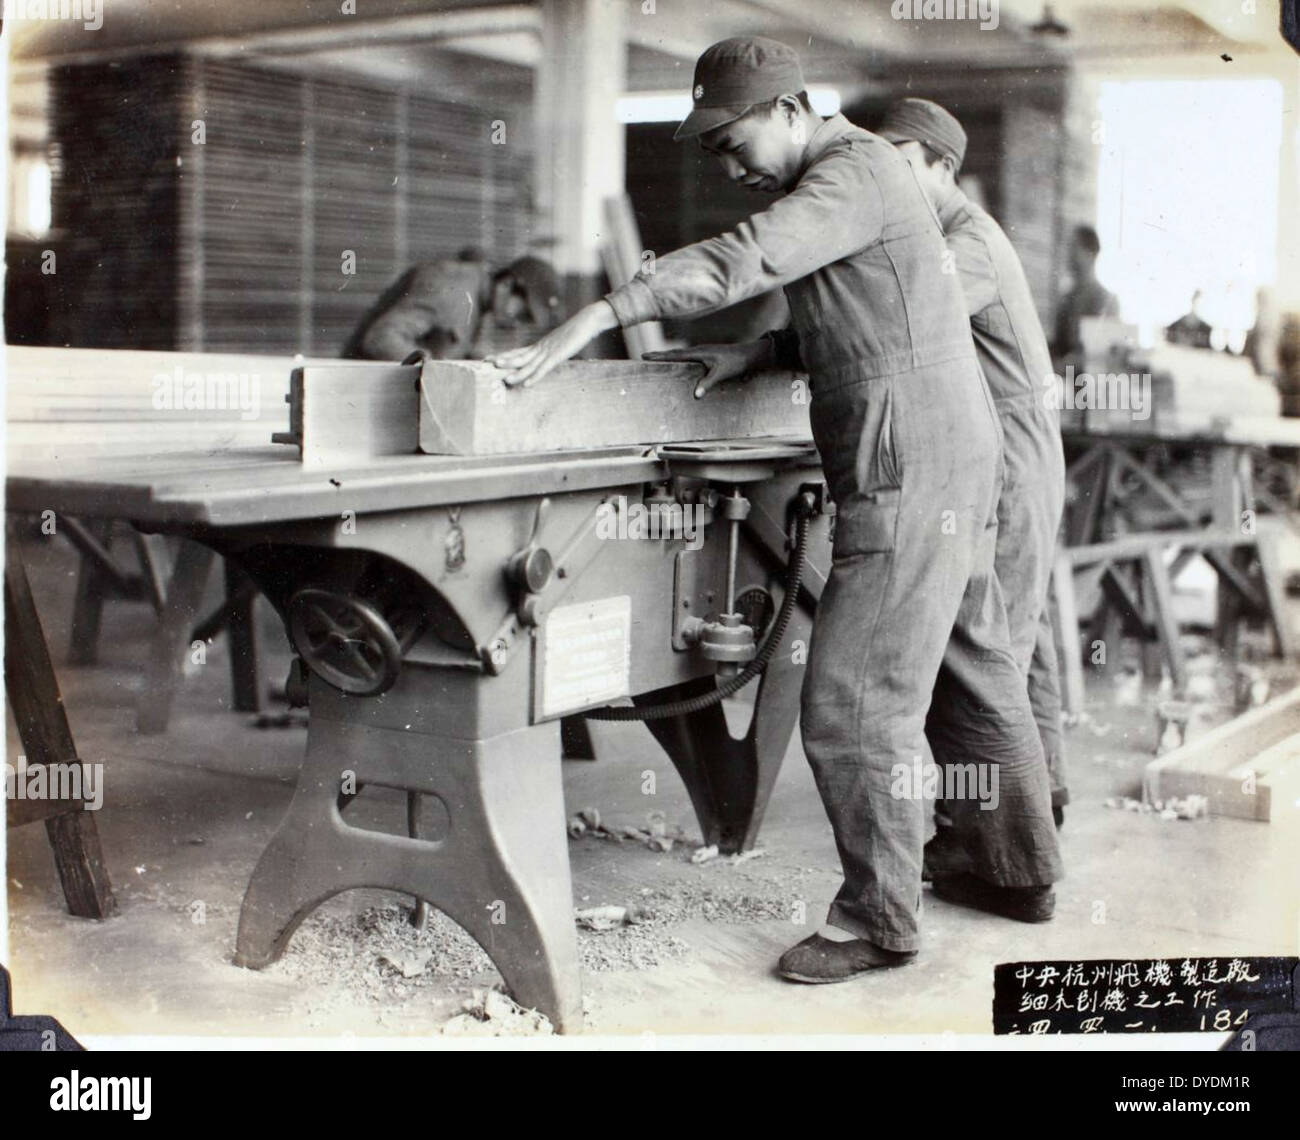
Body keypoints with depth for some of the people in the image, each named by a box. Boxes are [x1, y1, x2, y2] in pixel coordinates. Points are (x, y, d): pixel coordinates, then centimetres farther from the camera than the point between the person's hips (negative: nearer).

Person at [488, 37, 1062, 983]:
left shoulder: (856, 170, -13)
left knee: (854, 703, -7)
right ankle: (1022, 873, 29)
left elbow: (742, 260, -27)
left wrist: (594, 318, -32)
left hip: (910, 473, -11)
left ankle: (879, 921, 3)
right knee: (975, 676, 17)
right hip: (955, 468, 11)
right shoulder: (837, 179, 18)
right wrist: (760, 357, 9)